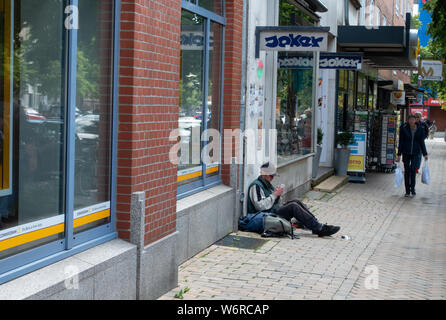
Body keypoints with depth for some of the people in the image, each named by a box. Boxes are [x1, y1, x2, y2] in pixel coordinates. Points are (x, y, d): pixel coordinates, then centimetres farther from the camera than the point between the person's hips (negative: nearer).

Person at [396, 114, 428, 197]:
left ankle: (412, 188, 10)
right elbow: (401, 142, -3)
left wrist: (425, 154, 5)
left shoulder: (419, 129, -1)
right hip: (406, 152, 0)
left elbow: (422, 142, 6)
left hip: (415, 152, 1)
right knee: (407, 170, 2)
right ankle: (407, 191, 9)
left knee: (413, 169, -8)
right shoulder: (404, 129, -6)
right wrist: (399, 155, -5)